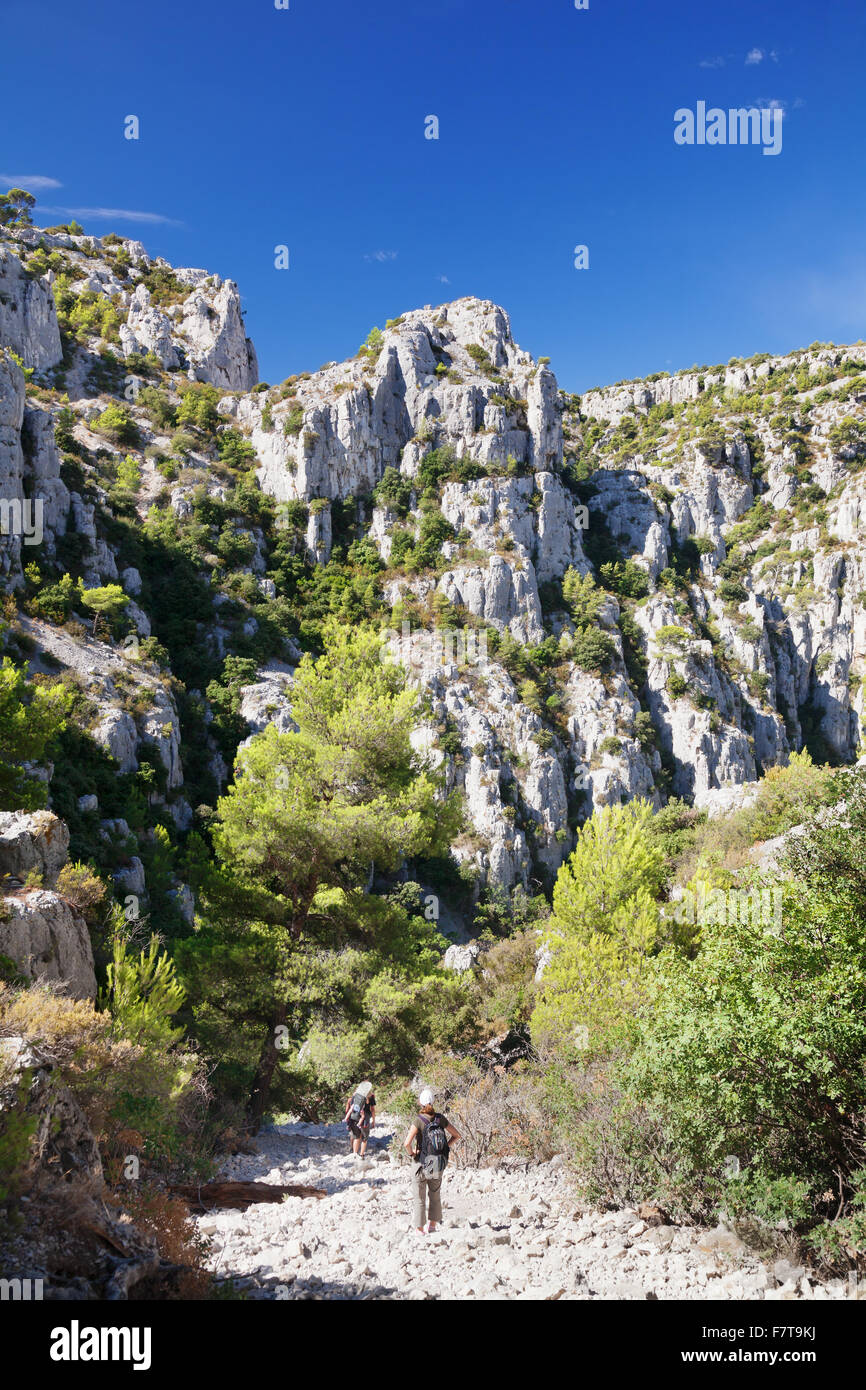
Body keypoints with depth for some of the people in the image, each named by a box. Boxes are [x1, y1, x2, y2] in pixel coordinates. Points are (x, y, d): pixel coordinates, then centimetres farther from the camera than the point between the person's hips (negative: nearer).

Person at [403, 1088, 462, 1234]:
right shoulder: (440, 1119, -6)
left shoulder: (419, 1121, -18)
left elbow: (407, 1143, -28)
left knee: (419, 1198, 10)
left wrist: (411, 1153, -9)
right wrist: (444, 1148, 7)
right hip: (438, 1164, 4)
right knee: (435, 1194, 24)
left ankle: (420, 1229, 14)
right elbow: (457, 1136, 2)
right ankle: (432, 1225, 31)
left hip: (421, 1163, -4)